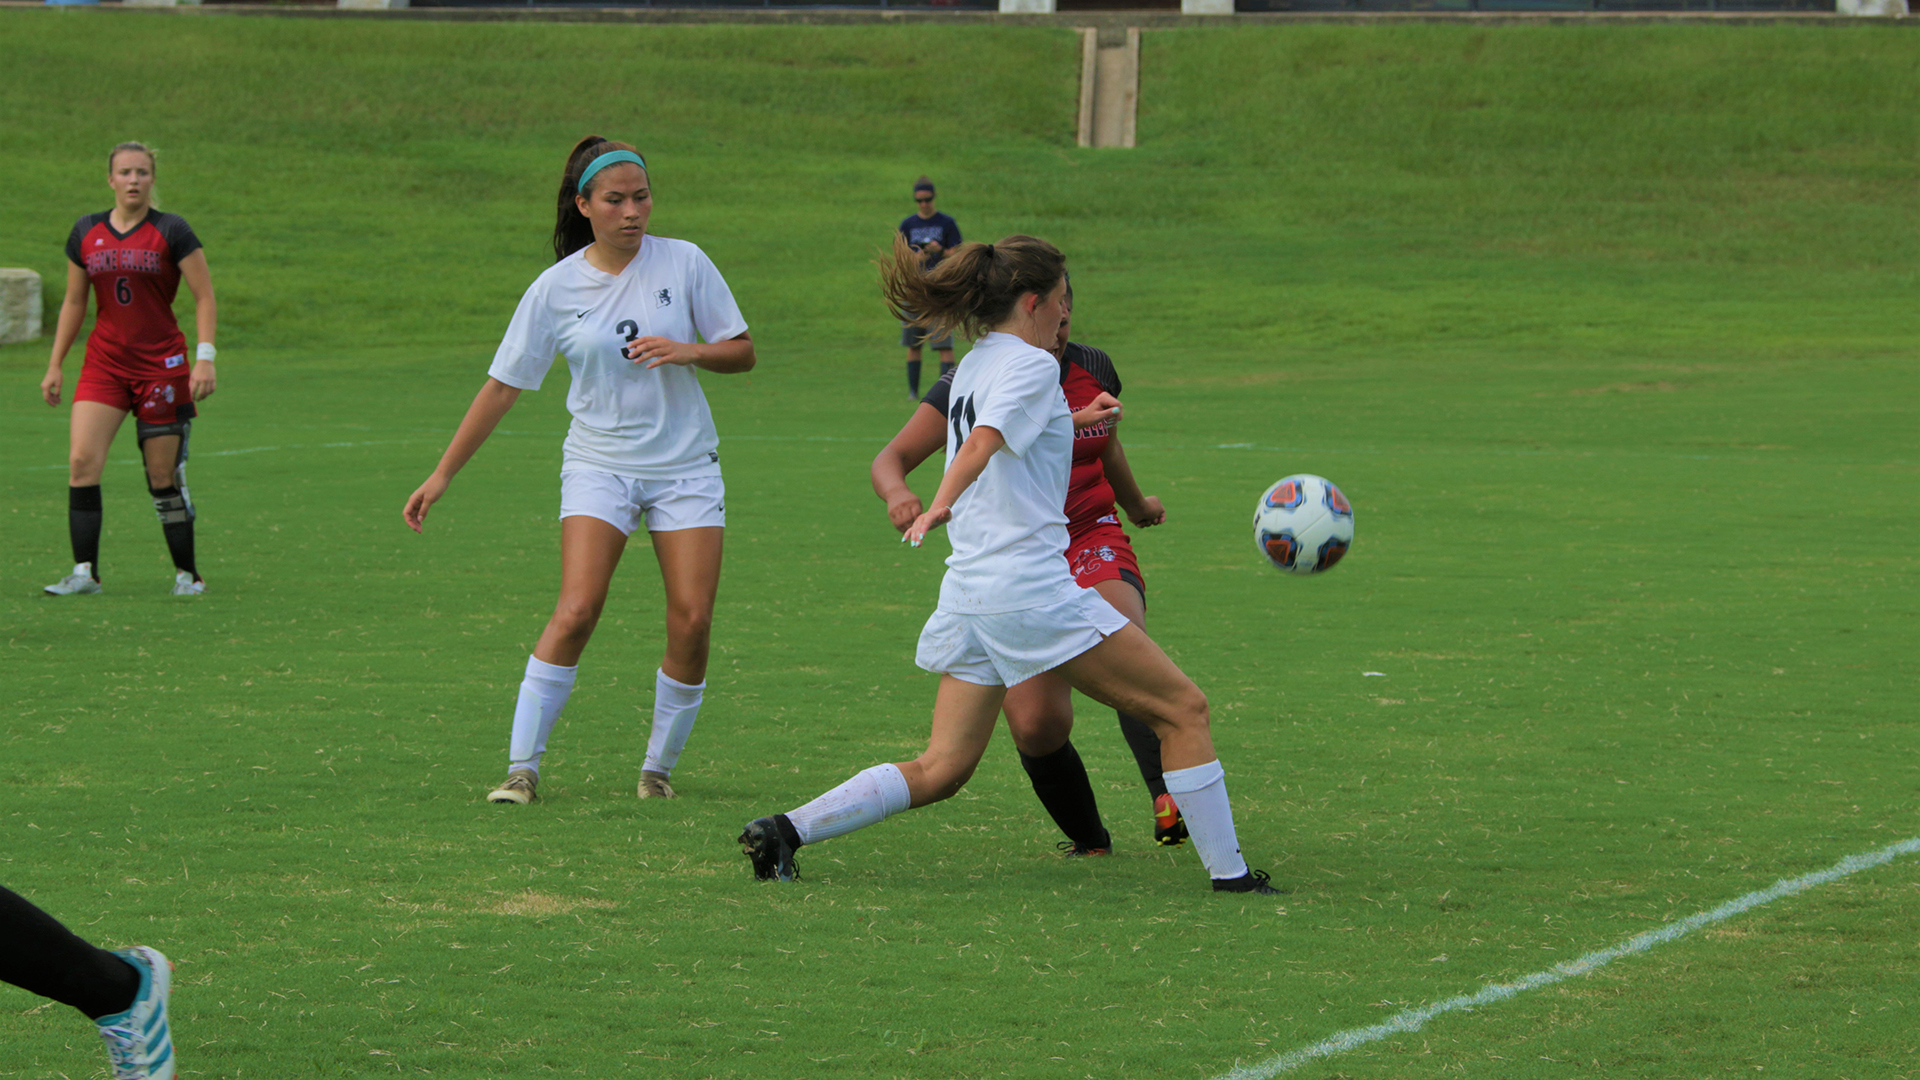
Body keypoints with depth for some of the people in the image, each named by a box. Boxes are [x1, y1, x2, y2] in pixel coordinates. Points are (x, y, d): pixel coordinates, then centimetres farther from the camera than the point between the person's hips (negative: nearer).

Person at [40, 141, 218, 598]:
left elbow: (204, 298, -4)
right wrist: (55, 366, 13)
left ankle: (187, 573, 13)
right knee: (82, 460, -12)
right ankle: (85, 572, -9)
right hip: (103, 365, 3)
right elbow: (74, 304, 16)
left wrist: (205, 357, -14)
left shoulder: (172, 231, -4)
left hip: (162, 366, -3)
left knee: (164, 476, -1)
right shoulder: (85, 234, 8)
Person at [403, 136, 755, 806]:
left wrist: (689, 351, -18)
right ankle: (522, 767, -12)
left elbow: (741, 352, 4)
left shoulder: (684, 263, -3)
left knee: (692, 620, -8)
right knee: (576, 611, -17)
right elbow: (503, 386, 2)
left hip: (685, 466, 1)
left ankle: (659, 768, 10)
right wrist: (442, 476, 1)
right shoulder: (556, 289, -4)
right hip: (599, 466, -1)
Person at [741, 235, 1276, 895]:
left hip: (969, 591, 9)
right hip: (1031, 585, -9)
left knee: (941, 771, 9)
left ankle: (785, 831, -3)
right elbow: (984, 441, -26)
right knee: (1182, 709, 2)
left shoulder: (973, 366, 18)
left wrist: (1071, 421, 50)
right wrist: (943, 504, -42)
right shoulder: (1032, 364, -7)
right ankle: (1227, 871, 1)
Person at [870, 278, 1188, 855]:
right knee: (1036, 726, -15)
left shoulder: (1094, 369, 3)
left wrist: (1136, 504, 44)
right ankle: (1087, 838, 11)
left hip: (1093, 539, 1)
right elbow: (891, 457, -14)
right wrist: (898, 494, -38)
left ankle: (1169, 795, -47)